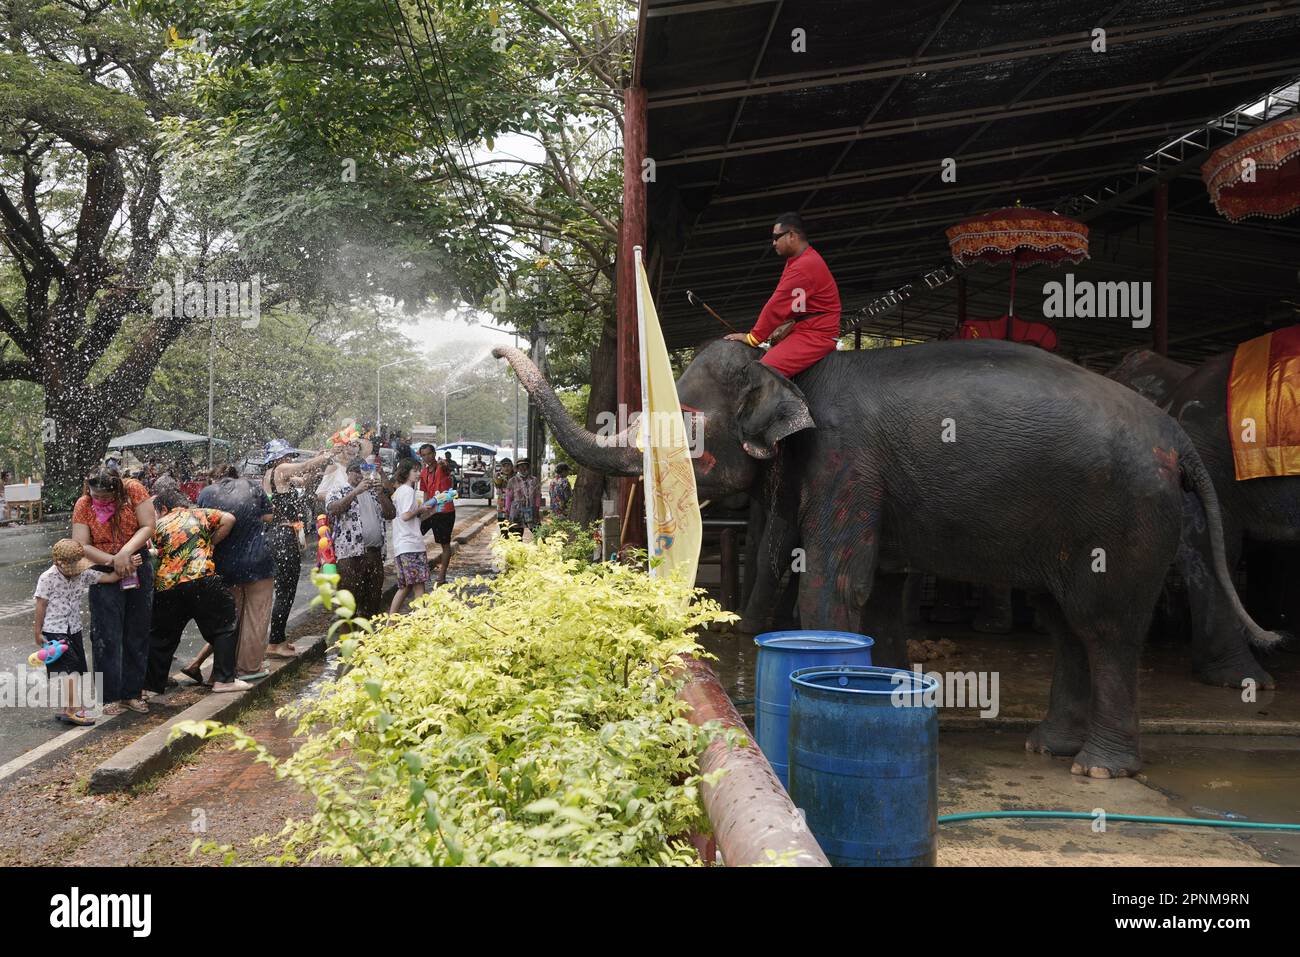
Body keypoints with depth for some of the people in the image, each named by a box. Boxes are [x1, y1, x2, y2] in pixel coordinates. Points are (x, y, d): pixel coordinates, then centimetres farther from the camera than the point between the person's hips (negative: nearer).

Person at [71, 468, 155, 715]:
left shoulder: (134, 490, -11)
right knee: (107, 636, -3)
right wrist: (113, 560, -25)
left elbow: (148, 527, -13)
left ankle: (132, 692, 18)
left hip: (139, 567, 1)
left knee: (137, 633, 8)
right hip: (105, 573, -1)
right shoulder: (83, 505, -9)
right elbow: (81, 545, -13)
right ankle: (110, 696, 6)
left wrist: (125, 553, -25)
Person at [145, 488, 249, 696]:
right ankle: (223, 679, 2)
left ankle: (152, 686, 21)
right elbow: (228, 519, 3)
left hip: (166, 587, 2)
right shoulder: (199, 513, 11)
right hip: (202, 580, -2)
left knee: (161, 637, 17)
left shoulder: (159, 524, 11)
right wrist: (211, 543, 10)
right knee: (225, 626, 9)